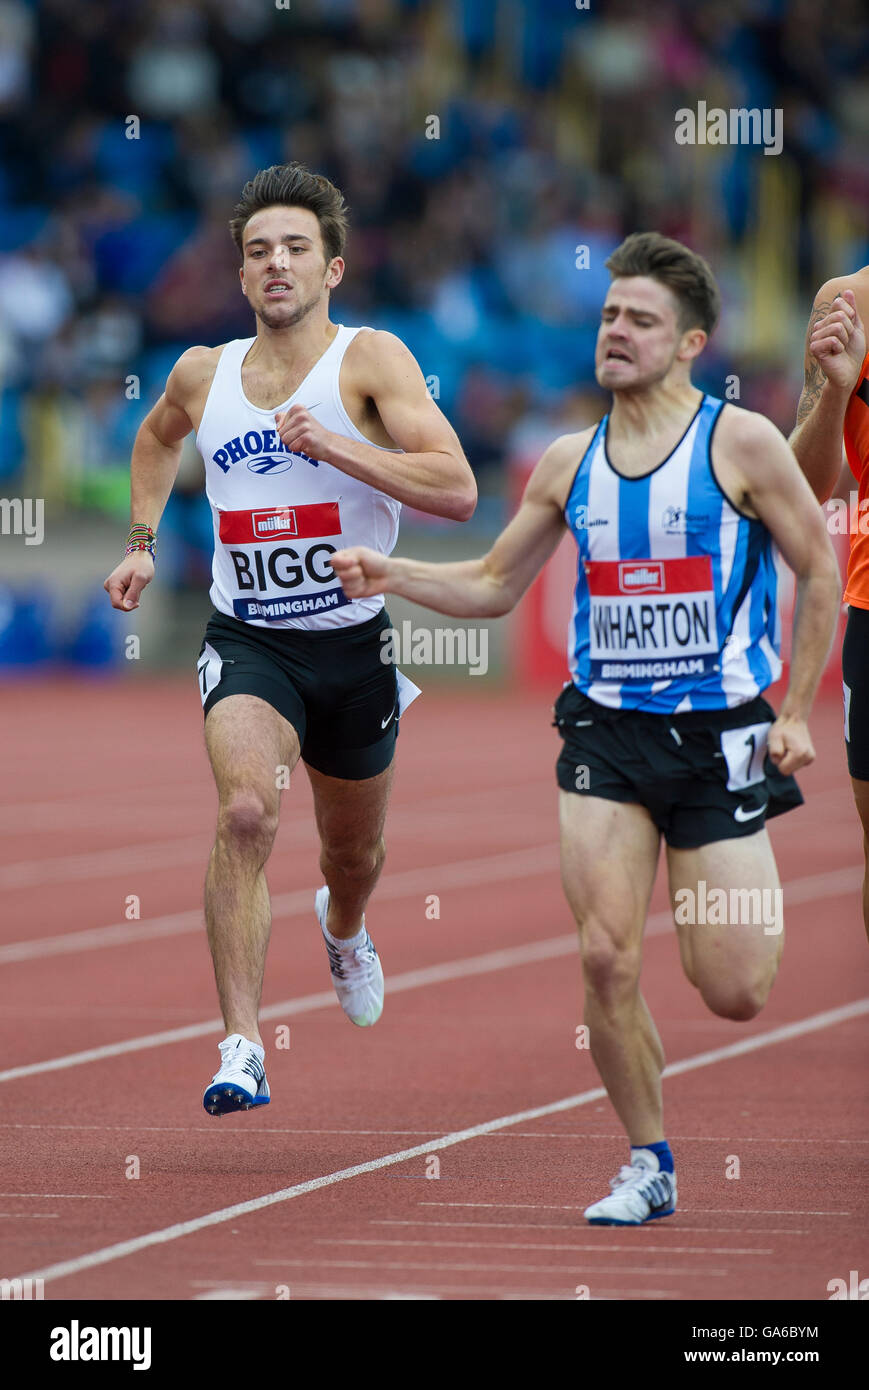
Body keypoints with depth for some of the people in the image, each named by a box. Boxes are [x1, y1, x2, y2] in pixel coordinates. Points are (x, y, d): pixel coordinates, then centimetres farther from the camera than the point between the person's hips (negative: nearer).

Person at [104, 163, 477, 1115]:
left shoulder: (370, 360, -10)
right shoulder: (202, 376, 2)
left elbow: (457, 491, -22)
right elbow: (157, 437, 28)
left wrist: (334, 445, -29)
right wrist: (142, 540, 16)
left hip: (355, 643, 0)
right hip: (247, 642, 0)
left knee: (353, 849, 21)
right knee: (245, 812, -27)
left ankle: (343, 929, 60)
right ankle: (242, 1050, -29)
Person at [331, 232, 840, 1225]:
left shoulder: (741, 445, -5)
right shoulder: (570, 463, 7)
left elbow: (820, 572, 1)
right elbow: (492, 586, 17)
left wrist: (796, 714, -2)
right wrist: (391, 576, 0)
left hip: (721, 733, -3)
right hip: (608, 731, 3)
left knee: (735, 995, -4)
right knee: (606, 958, -11)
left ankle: (769, 918, 34)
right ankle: (648, 1166, 6)